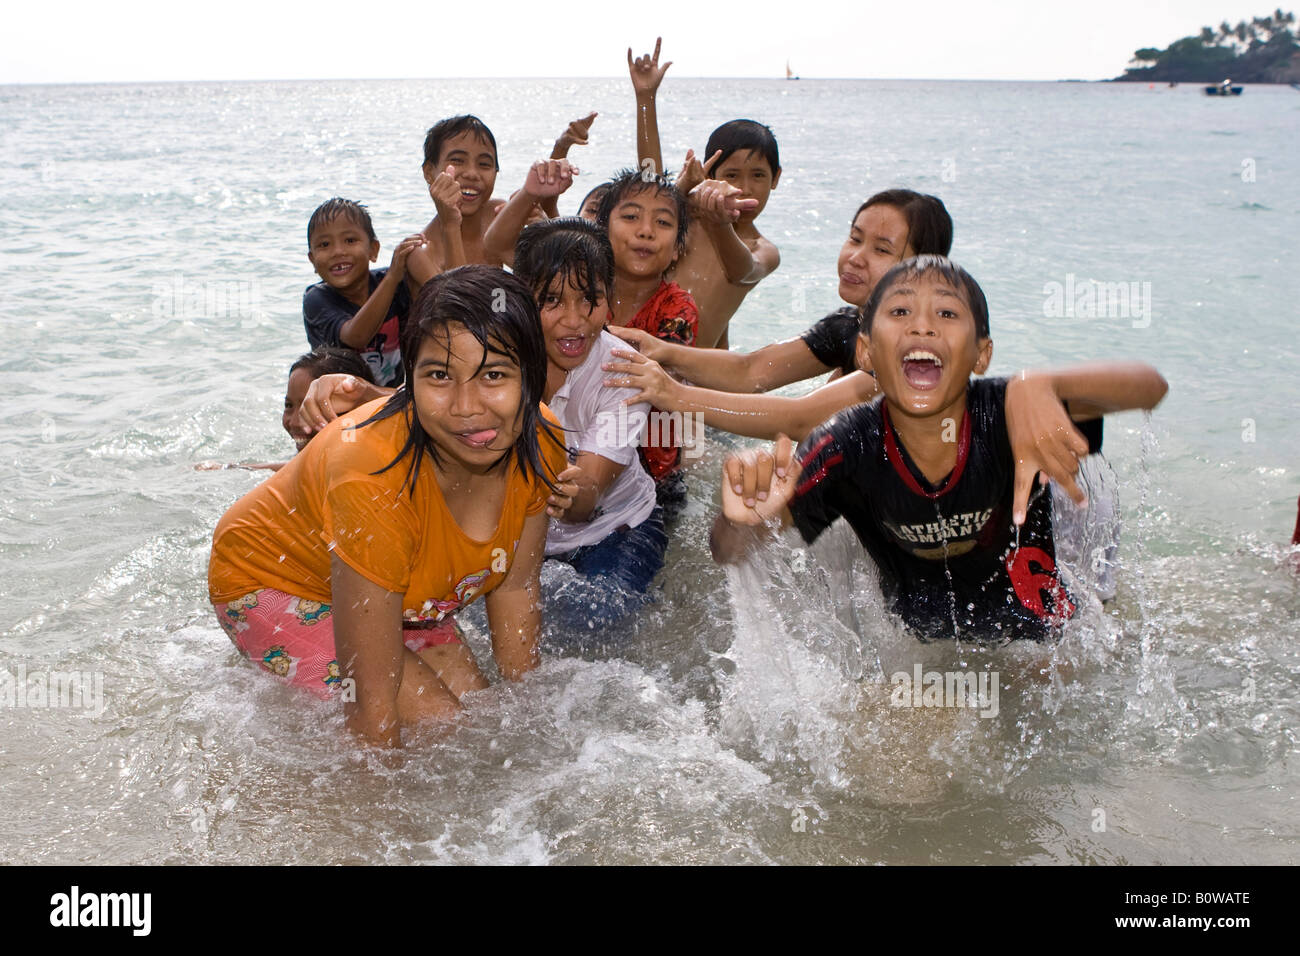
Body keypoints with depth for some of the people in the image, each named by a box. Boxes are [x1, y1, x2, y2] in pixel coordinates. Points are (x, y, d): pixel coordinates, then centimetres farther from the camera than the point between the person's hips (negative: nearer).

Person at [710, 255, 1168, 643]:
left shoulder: (1002, 416, -31)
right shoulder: (851, 446, -28)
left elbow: (1150, 385, -40)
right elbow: (731, 553, -30)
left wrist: (1038, 385, -59)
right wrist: (743, 517, -56)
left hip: (1034, 636, -1)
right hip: (920, 642, 1)